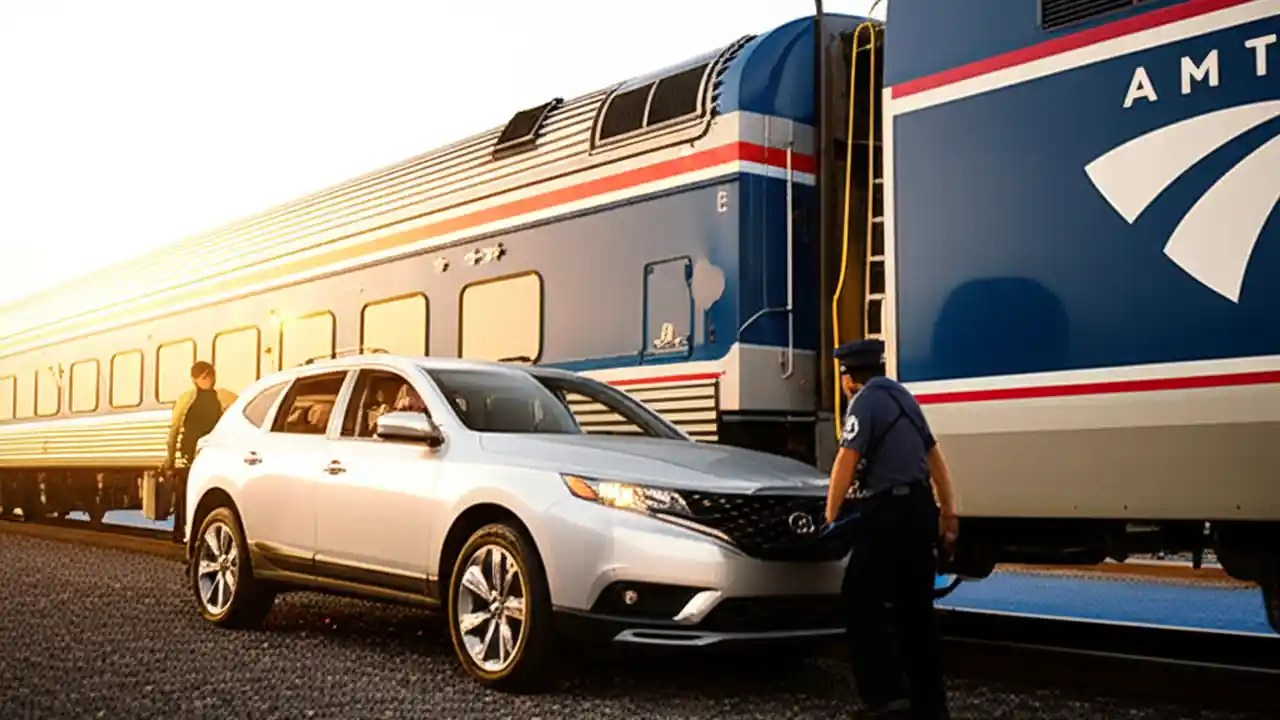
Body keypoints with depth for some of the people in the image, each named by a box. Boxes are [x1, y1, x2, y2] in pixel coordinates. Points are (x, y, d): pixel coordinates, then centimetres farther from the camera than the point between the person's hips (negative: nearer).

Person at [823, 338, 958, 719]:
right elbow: (934, 455, 24)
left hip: (889, 511, -9)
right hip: (919, 508, 9)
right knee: (916, 607, 12)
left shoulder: (865, 400, -7)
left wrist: (831, 515, -9)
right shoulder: (902, 396, 19)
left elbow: (847, 460, -15)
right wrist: (947, 512, 29)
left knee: (863, 603, -4)